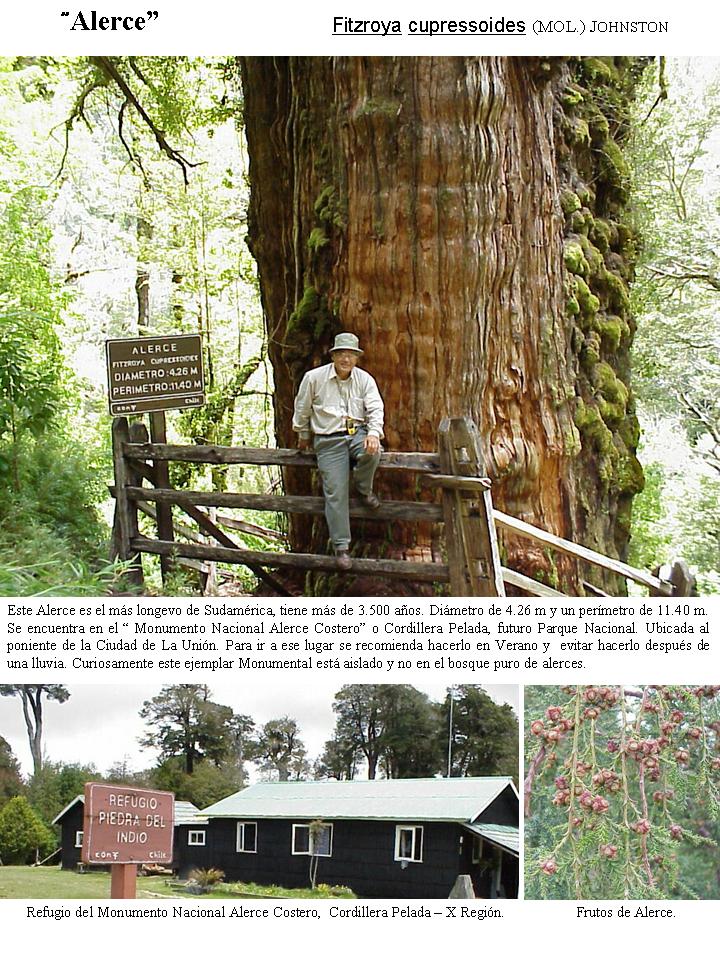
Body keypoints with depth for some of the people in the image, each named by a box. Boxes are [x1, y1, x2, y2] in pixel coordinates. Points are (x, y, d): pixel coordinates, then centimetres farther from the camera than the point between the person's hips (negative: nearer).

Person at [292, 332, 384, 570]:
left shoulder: (365, 379, 3)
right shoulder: (314, 377, -2)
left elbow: (376, 408, -5)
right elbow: (302, 410, 11)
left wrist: (374, 433, -24)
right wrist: (303, 436, 21)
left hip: (357, 433, 1)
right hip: (329, 441, -1)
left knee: (371, 452, -34)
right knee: (336, 493, -10)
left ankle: (364, 490, -2)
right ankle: (341, 546, -3)